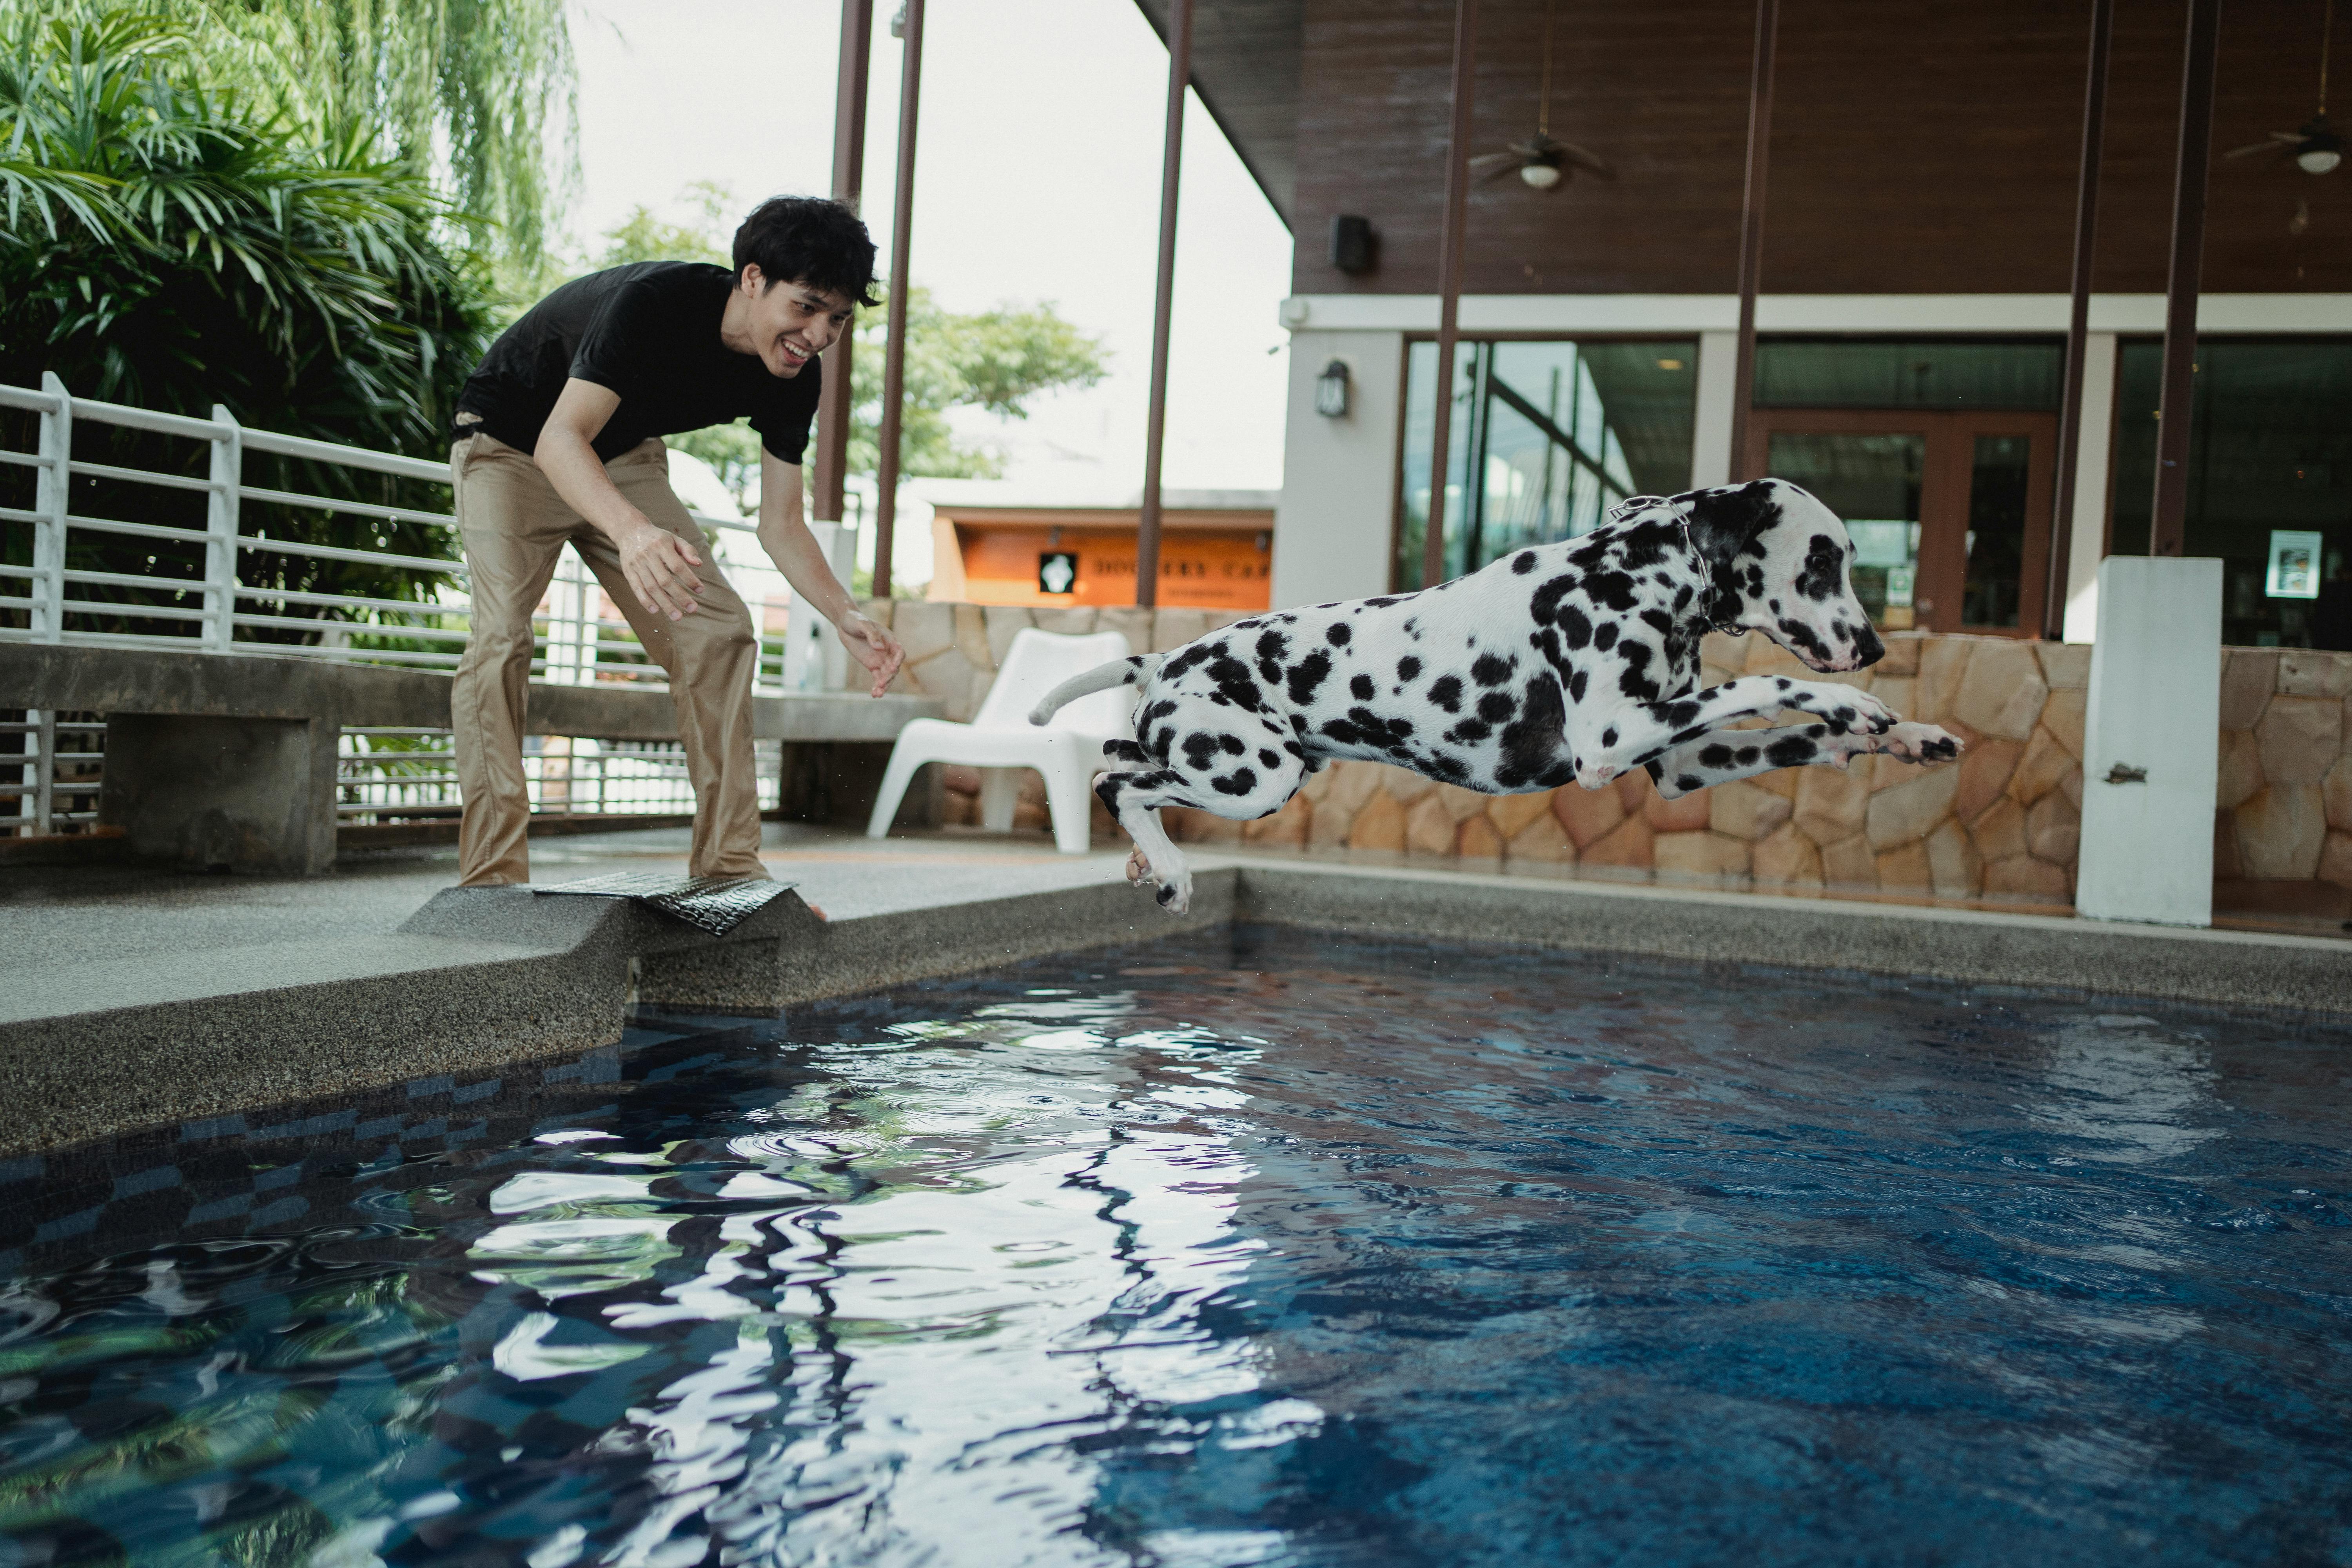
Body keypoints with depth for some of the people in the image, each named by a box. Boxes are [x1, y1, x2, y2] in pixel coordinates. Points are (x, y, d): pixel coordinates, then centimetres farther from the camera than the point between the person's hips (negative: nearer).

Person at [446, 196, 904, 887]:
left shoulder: (794, 379, -15)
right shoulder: (655, 301, -35)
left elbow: (780, 526, -10)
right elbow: (559, 439, -44)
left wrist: (846, 616, -27)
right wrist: (633, 531, -64)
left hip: (622, 461, 6)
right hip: (512, 444, -6)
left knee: (719, 631, -5)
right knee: (501, 636, -24)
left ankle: (728, 867, 0)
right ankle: (491, 877, -20)